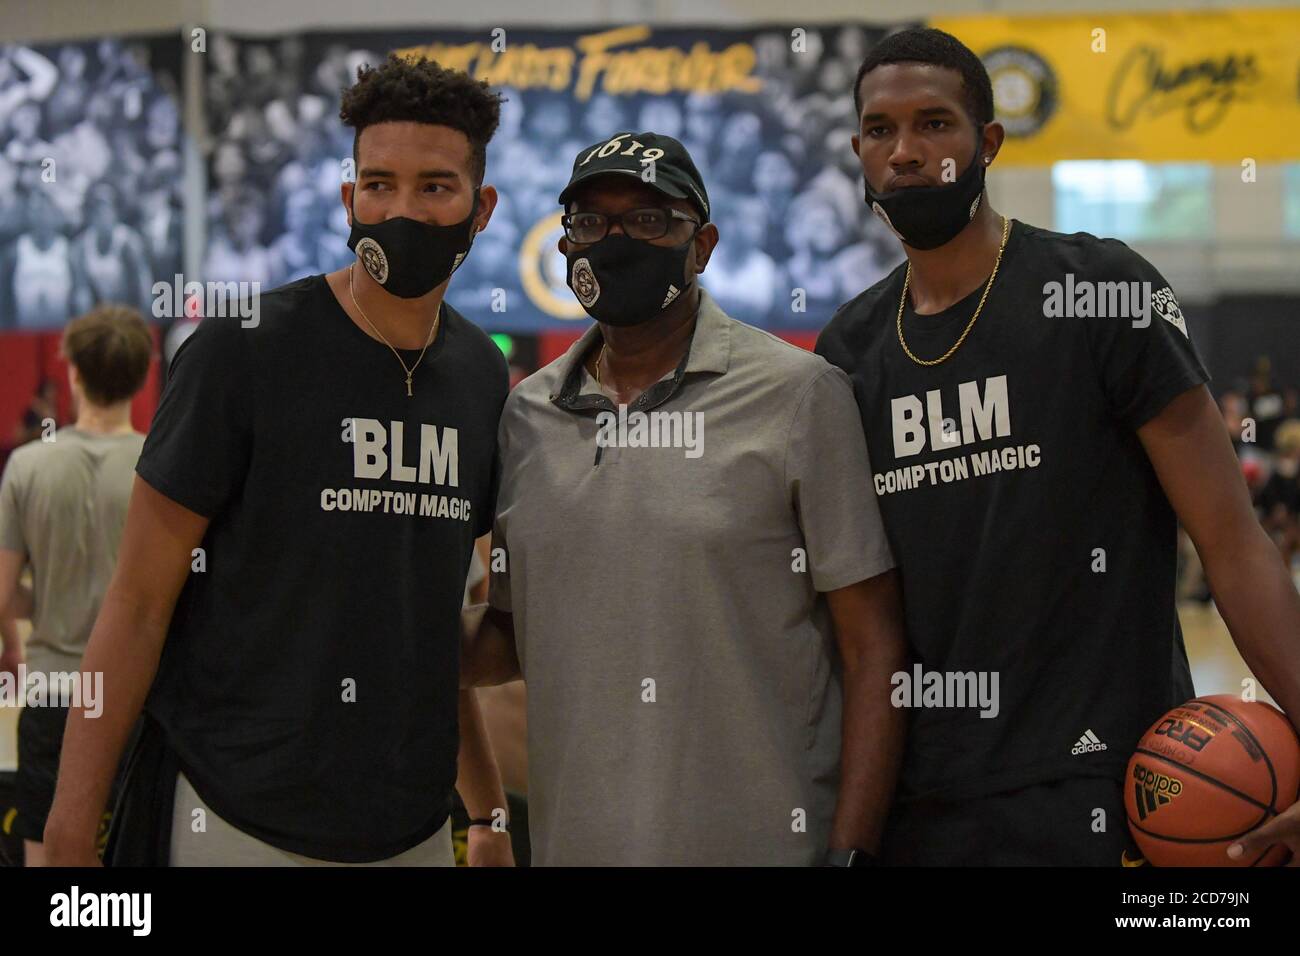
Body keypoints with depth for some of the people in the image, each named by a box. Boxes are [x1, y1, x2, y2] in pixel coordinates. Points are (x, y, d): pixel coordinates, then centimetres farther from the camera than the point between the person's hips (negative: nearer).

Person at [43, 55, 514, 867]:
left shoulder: (482, 377, 7)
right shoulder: (246, 350, -10)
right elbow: (139, 601, -9)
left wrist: (489, 811, 16)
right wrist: (72, 828, -14)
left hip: (414, 826, 5)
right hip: (239, 821, -5)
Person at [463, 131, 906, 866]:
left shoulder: (799, 395, -5)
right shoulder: (528, 414, 8)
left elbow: (872, 643, -6)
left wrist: (851, 849, -12)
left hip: (763, 841, -4)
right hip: (573, 840, 4)